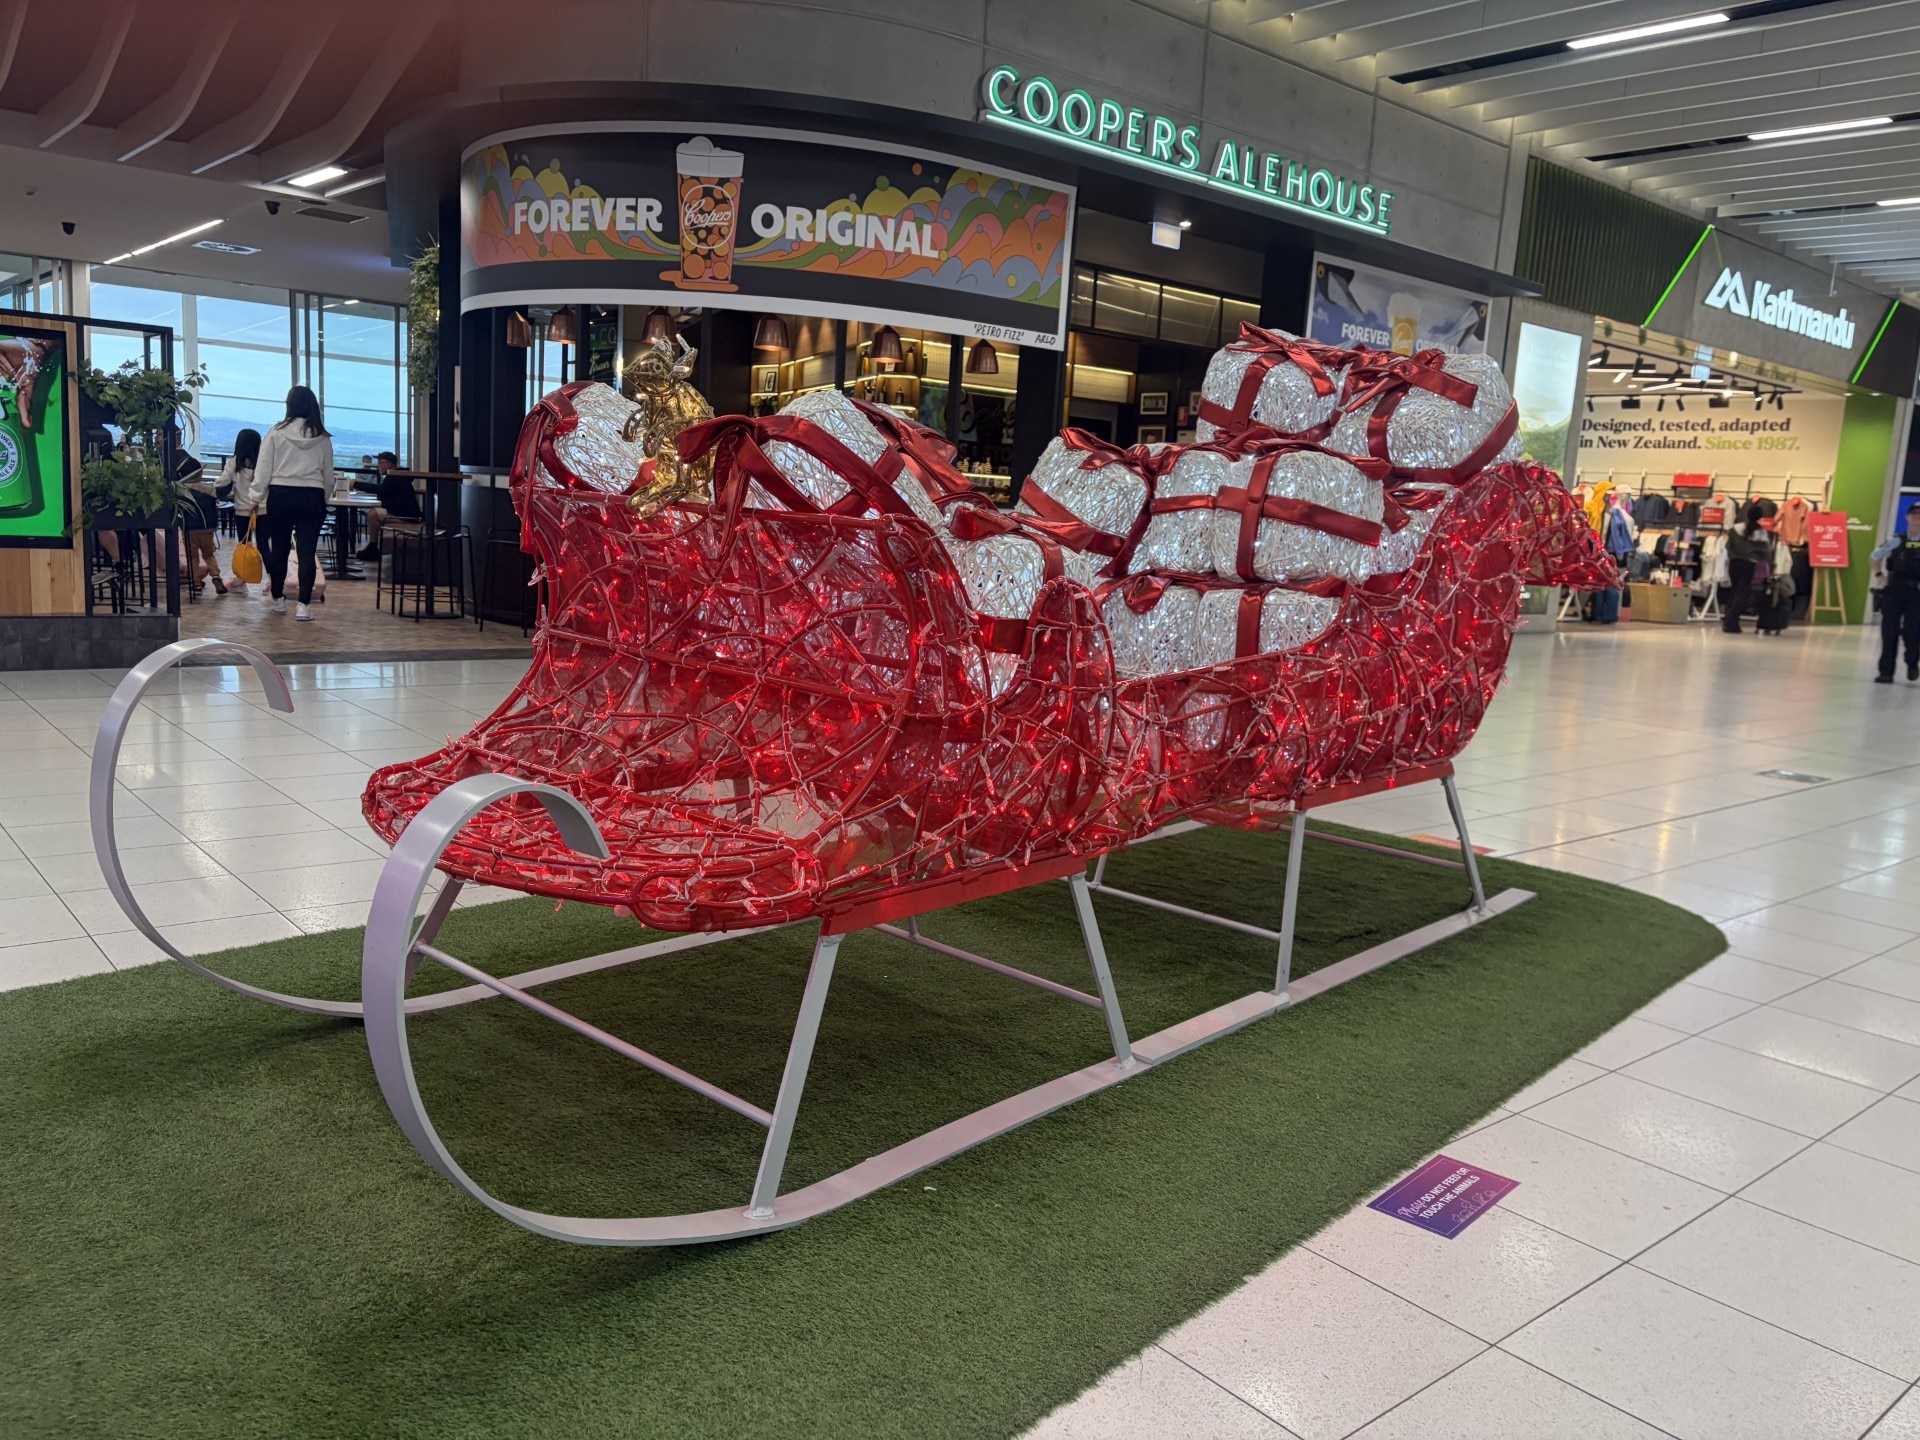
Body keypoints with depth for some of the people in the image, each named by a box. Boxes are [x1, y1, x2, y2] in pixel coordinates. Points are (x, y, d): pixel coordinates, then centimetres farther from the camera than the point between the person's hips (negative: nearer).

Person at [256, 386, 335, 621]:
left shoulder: (276, 433, -2)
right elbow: (329, 476, 9)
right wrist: (323, 501, 20)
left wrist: (257, 497, 4)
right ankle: (304, 606, -6)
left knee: (279, 548, 14)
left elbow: (263, 471, -2)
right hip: (312, 498, 0)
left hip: (280, 496, 0)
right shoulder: (322, 438, 3)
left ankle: (278, 600, 24)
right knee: (307, 551, -1)